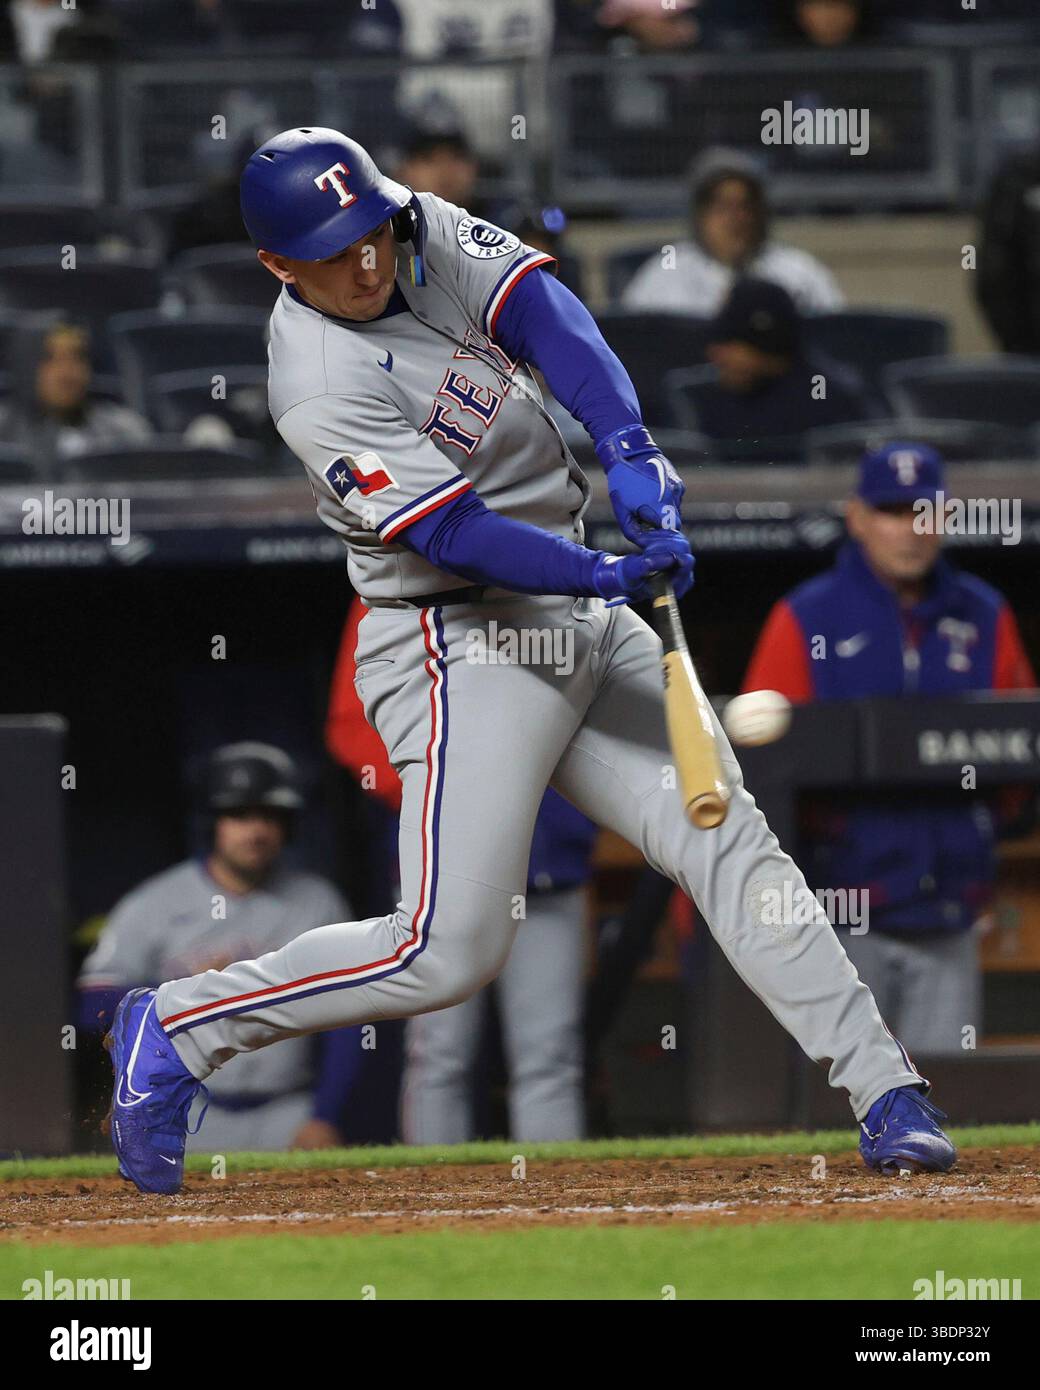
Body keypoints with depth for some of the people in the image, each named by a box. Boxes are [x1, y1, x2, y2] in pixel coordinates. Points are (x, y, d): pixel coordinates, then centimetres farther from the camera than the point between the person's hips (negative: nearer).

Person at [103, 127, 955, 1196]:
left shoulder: (428, 233, -1)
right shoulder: (323, 393, -21)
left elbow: (544, 314, -14)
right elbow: (455, 534, -26)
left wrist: (627, 449, -30)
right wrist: (610, 577, -38)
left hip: (580, 627, 8)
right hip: (463, 653, -8)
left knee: (726, 837, 0)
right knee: (449, 951, -13)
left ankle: (883, 1091, 1)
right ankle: (175, 1030, 2)